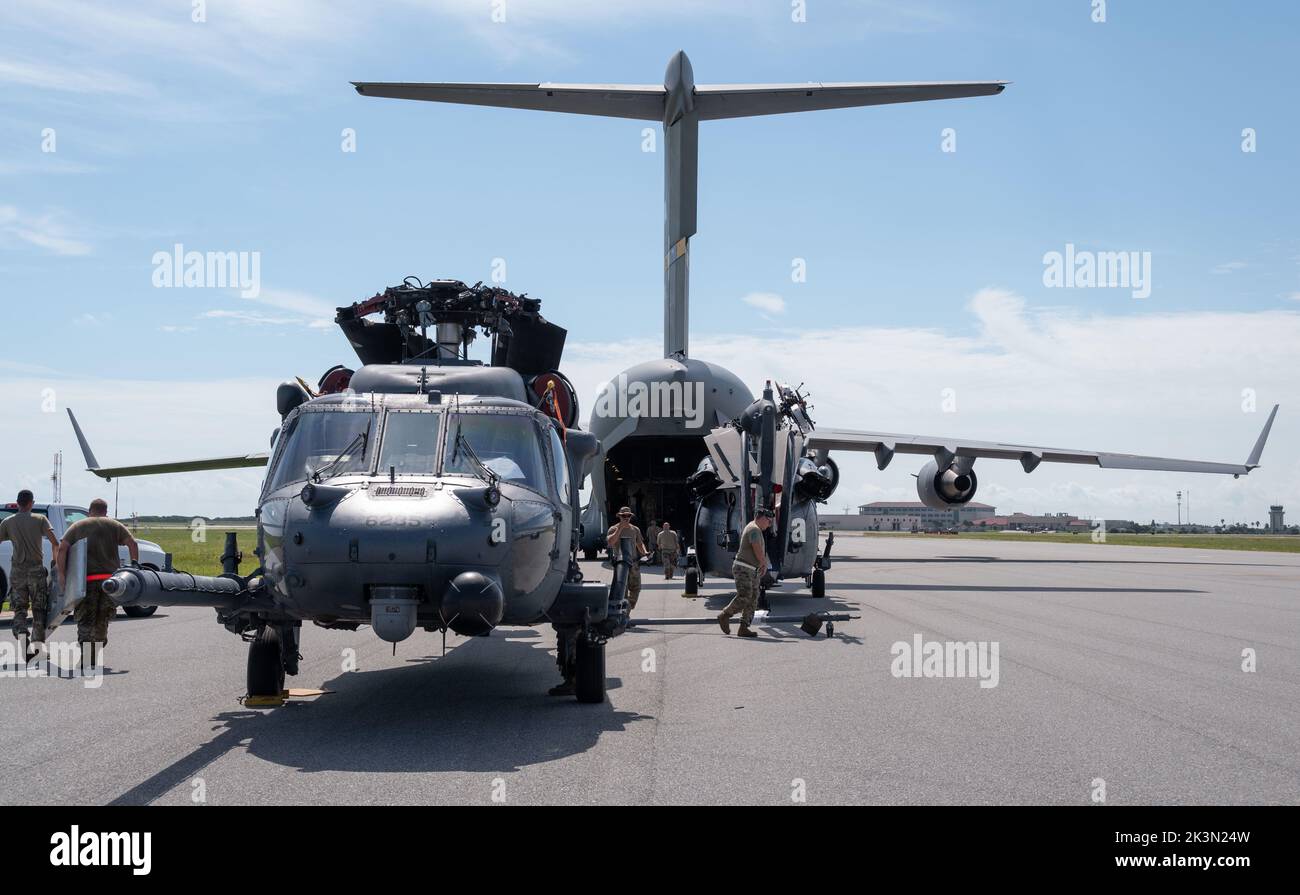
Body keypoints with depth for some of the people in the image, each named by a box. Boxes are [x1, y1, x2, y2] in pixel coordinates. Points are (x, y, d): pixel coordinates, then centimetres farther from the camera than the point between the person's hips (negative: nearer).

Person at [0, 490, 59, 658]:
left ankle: (21, 635, -20)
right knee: (38, 609, 9)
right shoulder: (40, 519, -1)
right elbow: (54, 541, -12)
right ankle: (39, 646, 11)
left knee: (19, 609, 6)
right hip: (36, 569, -1)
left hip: (17, 571, 1)